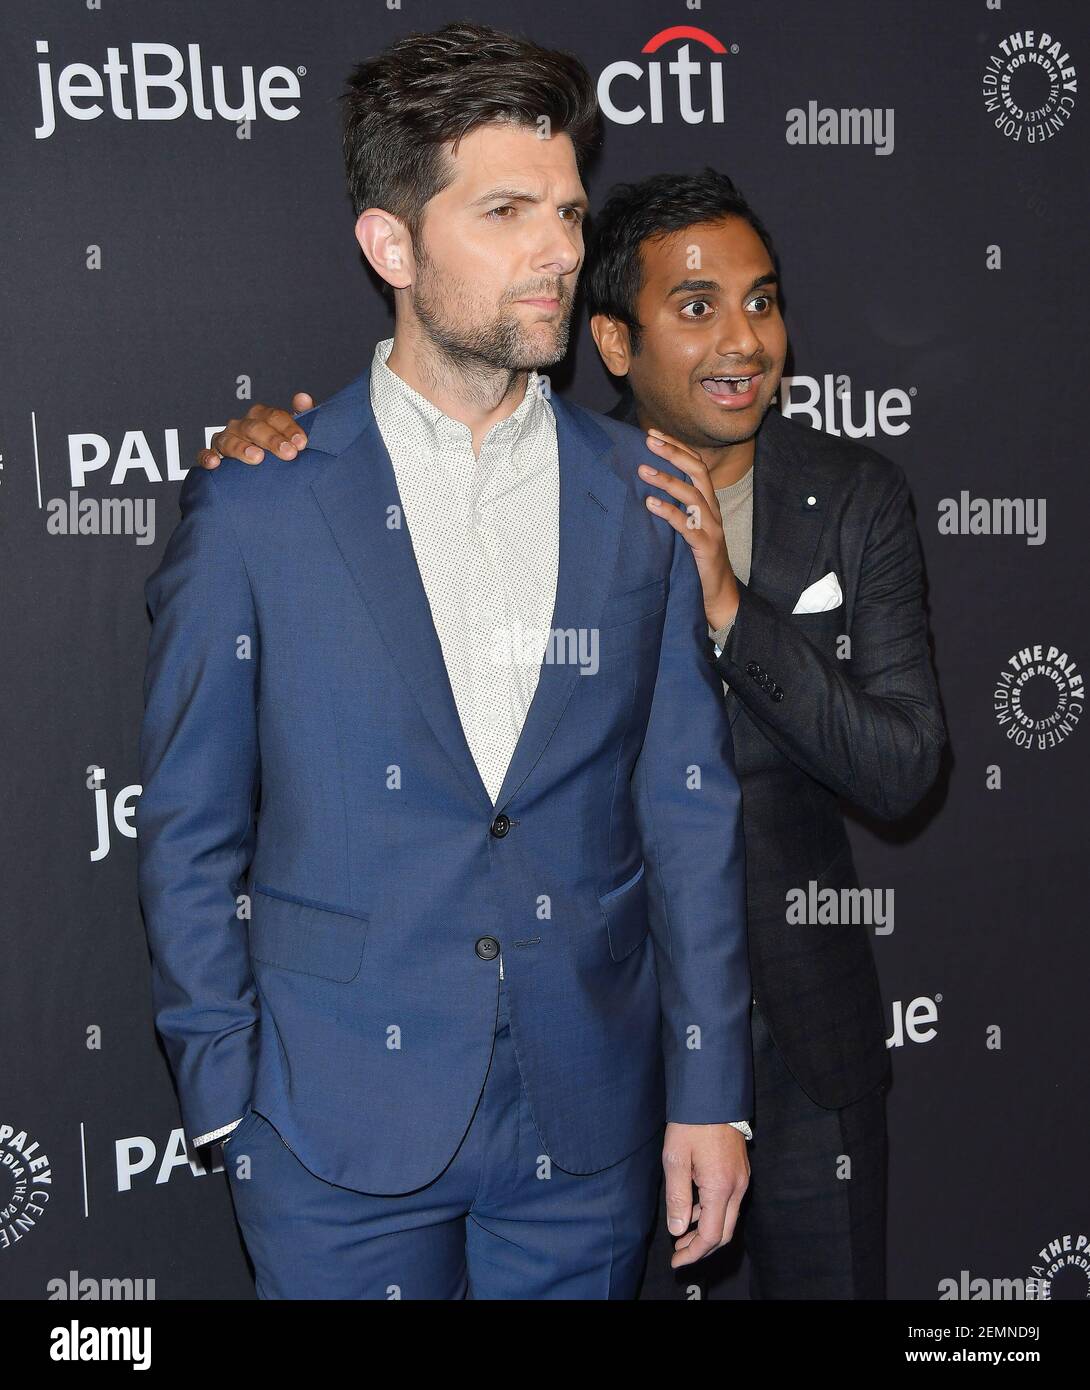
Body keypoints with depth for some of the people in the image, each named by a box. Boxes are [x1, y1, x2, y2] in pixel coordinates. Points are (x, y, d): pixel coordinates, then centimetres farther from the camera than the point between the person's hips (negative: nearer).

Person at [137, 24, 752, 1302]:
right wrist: (223, 1099, -3)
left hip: (589, 1123, 2)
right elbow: (190, 826, -1)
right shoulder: (252, 500, -6)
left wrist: (710, 1090, 2)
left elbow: (690, 807, 3)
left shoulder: (642, 497, 1)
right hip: (341, 1122, -2)